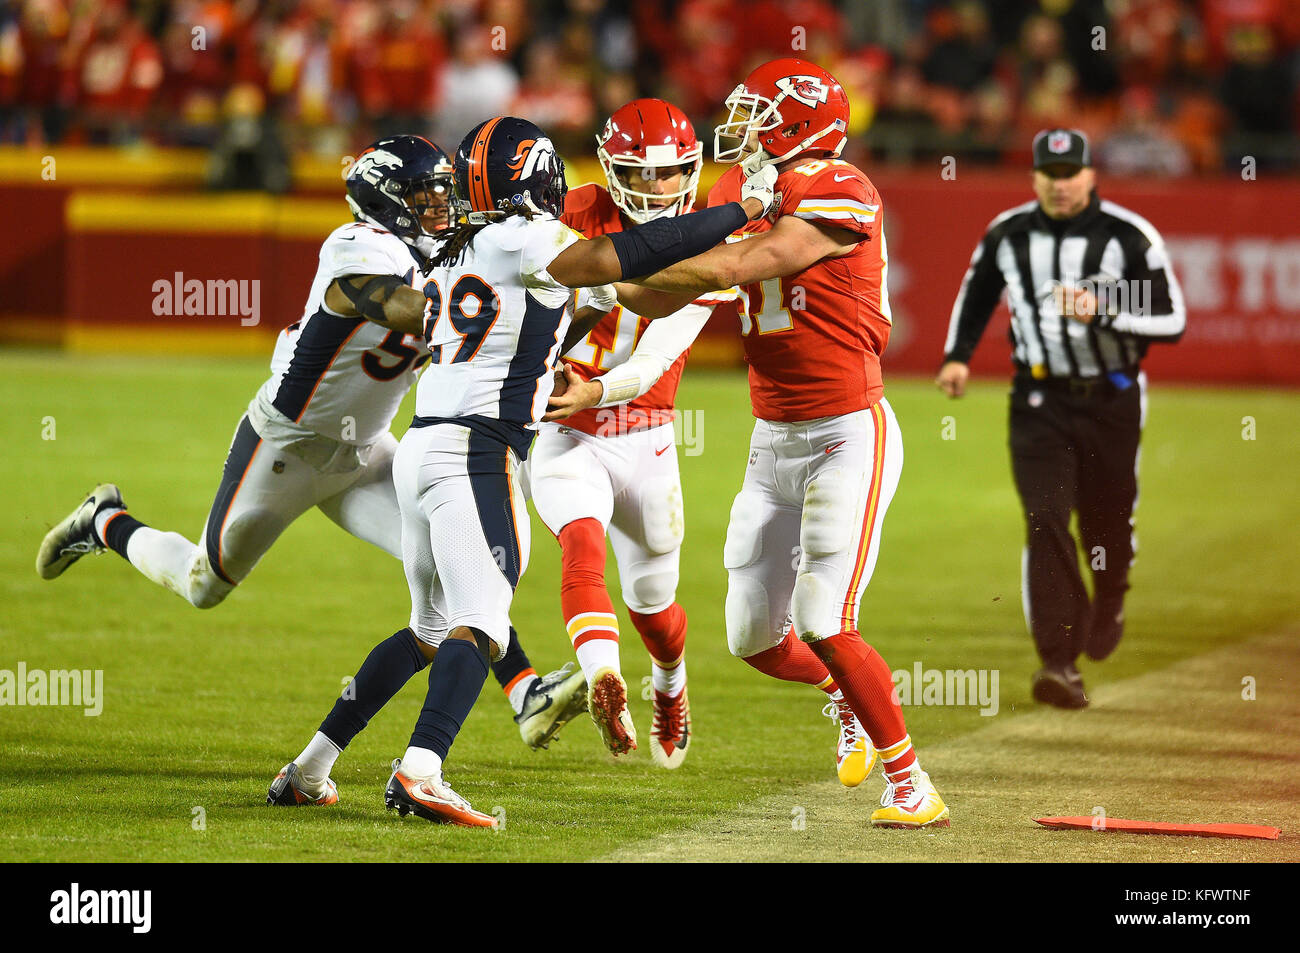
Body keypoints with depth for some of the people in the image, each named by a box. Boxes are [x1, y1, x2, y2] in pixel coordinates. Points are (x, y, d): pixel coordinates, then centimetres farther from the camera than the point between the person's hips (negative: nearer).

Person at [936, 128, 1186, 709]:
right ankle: (1059, 662, -17)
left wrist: (1103, 310, -24)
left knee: (1107, 523, 10)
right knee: (1045, 521, -14)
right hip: (1039, 403, 1)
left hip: (1113, 400, -1)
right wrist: (957, 356, 5)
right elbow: (976, 293, 18)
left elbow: (1172, 321, -11)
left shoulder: (1130, 237, -10)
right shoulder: (1007, 235, 0)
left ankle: (1109, 602, 47)